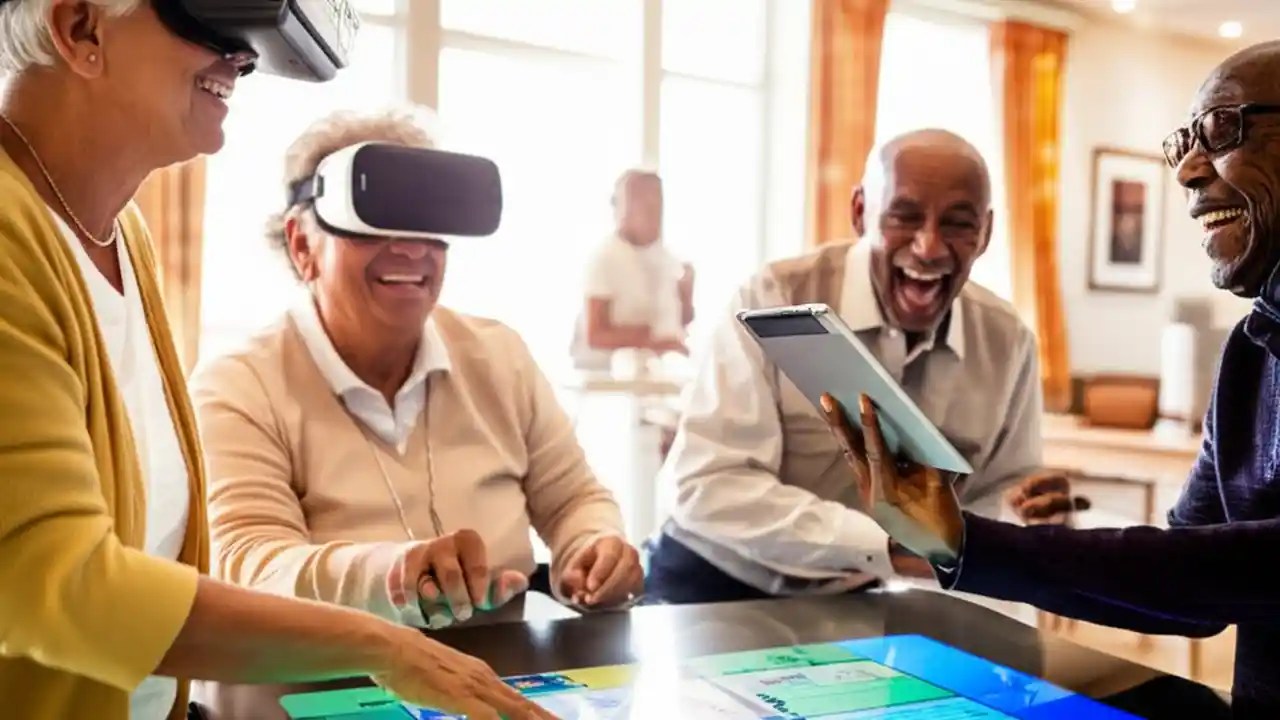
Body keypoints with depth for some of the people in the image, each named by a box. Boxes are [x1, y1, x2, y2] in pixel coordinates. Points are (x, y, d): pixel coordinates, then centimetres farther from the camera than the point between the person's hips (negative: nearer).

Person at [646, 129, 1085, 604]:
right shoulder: (775, 300, -18)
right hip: (713, 587, -6)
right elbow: (707, 486, -23)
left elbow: (998, 488, 8)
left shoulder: (1007, 343, -4)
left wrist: (1025, 518, -16)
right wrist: (888, 544, -29)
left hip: (859, 603, 6)